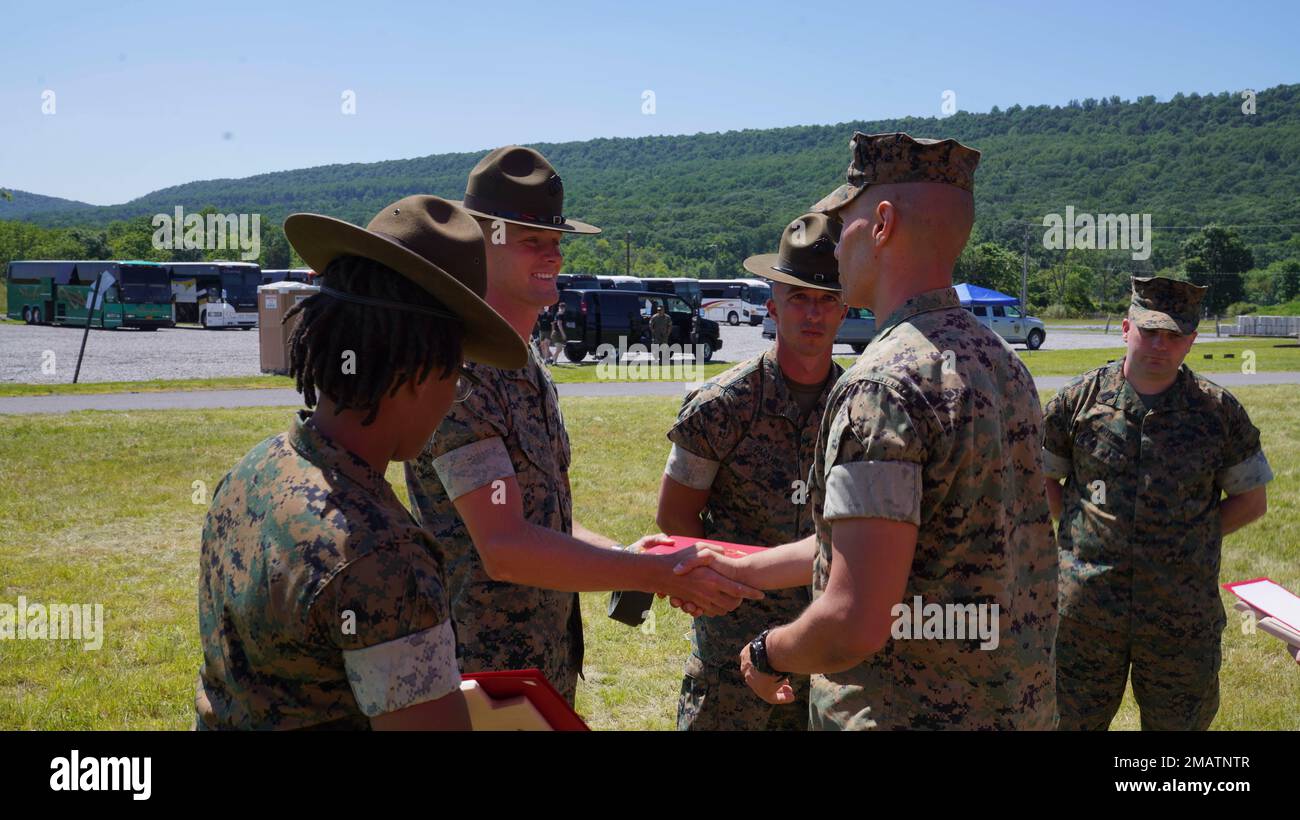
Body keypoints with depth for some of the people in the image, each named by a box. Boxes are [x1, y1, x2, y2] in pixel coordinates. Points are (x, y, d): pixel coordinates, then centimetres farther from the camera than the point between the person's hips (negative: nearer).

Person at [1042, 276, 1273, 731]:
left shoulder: (1219, 412, -1)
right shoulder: (1079, 399, -2)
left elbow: (1251, 500, 9)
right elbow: (1040, 478, 10)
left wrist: (1192, 540, -2)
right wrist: (1080, 531, -1)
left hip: (1182, 619, 1)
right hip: (1086, 608, 0)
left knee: (1179, 720, 15)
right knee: (1075, 718, 12)